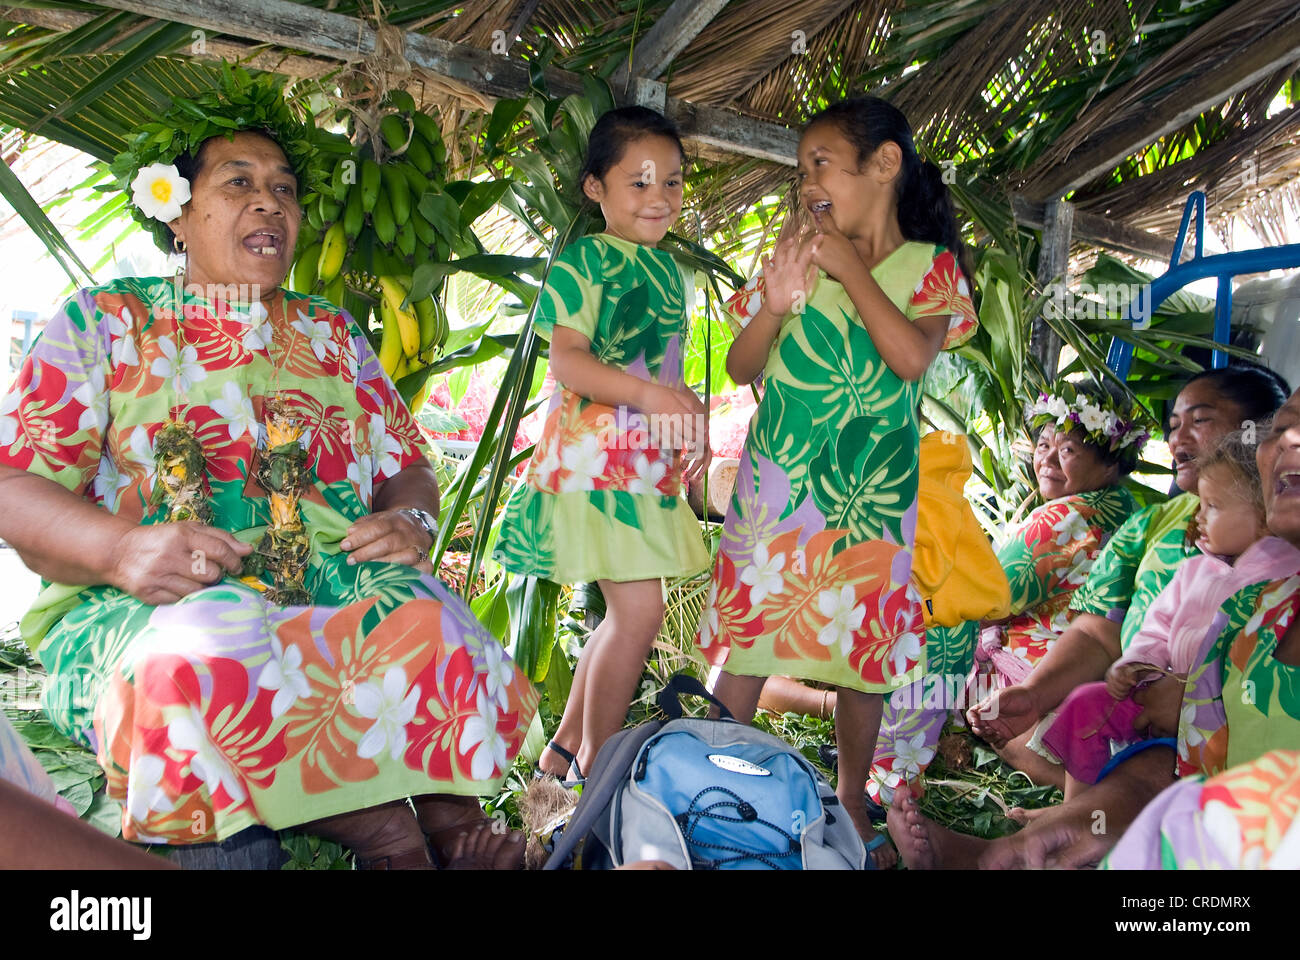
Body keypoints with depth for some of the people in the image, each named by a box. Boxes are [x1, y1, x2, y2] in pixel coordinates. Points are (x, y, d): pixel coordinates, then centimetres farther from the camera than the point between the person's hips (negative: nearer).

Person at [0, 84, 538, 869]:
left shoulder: (334, 334, 21)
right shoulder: (104, 322, 11)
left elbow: (408, 469, 17)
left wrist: (410, 521, -9)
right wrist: (122, 547, -20)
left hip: (331, 590, 3)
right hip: (141, 608, -2)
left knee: (418, 614, -32)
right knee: (215, 645, -38)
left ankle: (448, 815, -27)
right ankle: (386, 830, -30)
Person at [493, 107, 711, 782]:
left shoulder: (667, 269, 17)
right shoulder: (582, 260, -8)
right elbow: (566, 361, -18)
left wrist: (692, 422, 10)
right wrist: (651, 396, -28)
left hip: (647, 460, 9)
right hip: (593, 454, -9)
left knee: (627, 613, 13)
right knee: (638, 609, -12)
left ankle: (564, 748, 27)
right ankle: (593, 766, 6)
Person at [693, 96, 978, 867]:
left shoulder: (928, 265, 0)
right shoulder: (798, 252, 3)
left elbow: (912, 356, -18)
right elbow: (742, 370, 2)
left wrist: (850, 268, -16)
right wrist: (775, 301, -16)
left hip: (870, 496, 0)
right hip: (775, 484, 1)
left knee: (863, 648, 10)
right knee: (744, 634, 1)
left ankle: (852, 806, 29)